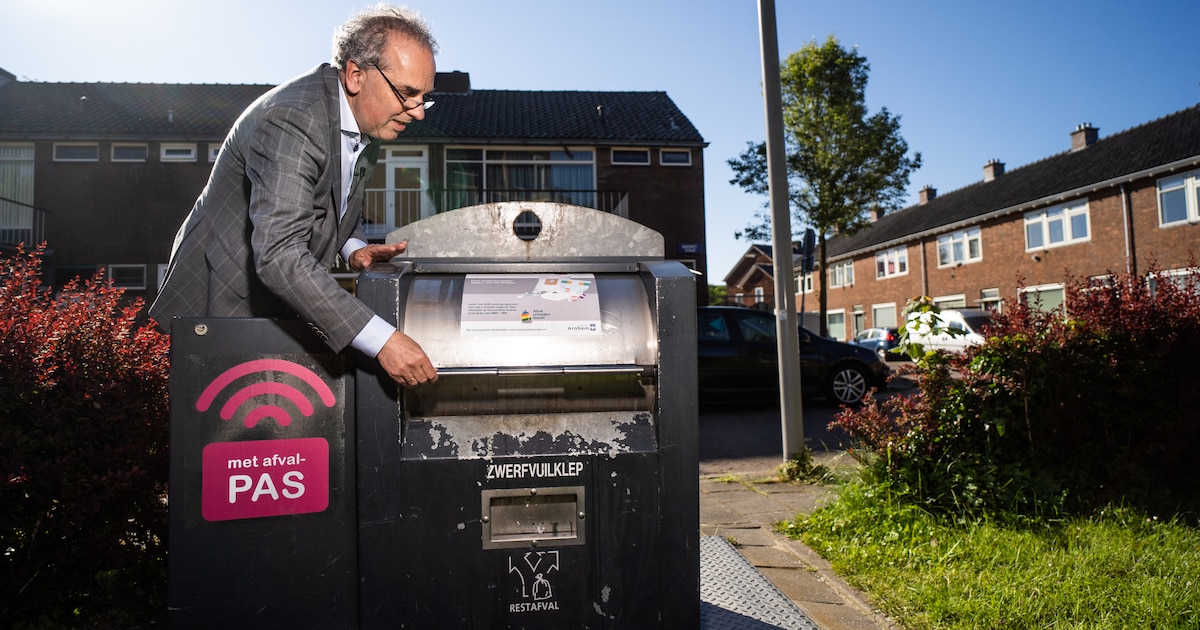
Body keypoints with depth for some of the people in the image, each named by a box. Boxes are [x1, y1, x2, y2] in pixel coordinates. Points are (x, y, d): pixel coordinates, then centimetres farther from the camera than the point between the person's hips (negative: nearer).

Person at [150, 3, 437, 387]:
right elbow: (278, 256, -38)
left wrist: (352, 246, -4)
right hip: (223, 302, -7)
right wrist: (381, 340, -43)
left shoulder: (366, 119, 0)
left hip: (282, 310, 8)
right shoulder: (291, 122, -28)